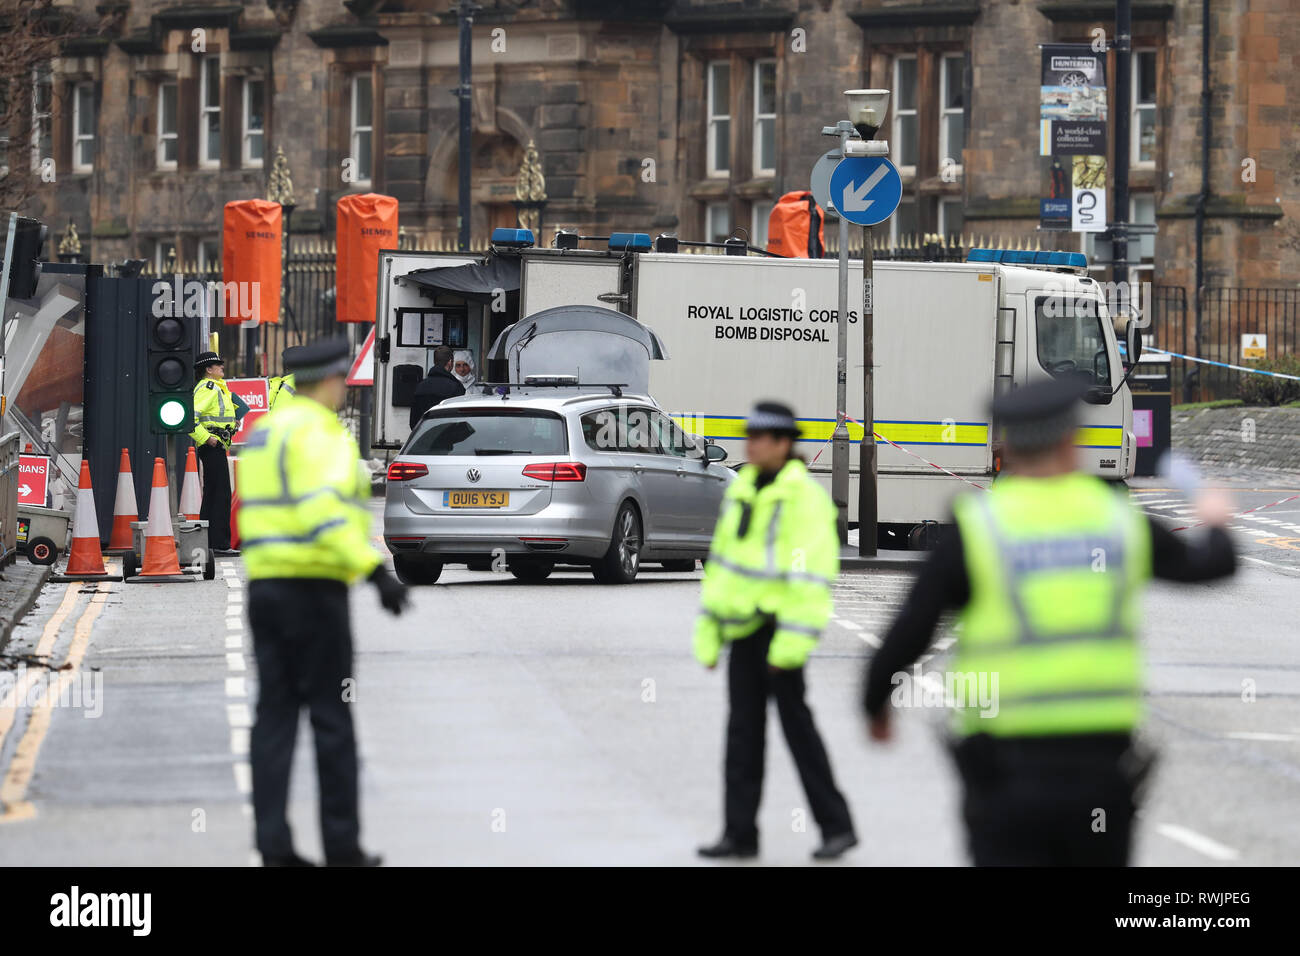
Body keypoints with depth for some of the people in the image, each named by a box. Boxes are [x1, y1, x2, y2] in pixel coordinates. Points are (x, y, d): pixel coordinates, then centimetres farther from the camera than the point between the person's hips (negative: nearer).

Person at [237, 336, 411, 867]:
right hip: (314, 585, -8)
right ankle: (342, 846, 3)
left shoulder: (263, 431, 16)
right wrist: (376, 571, -26)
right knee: (331, 717, 0)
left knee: (275, 715, 5)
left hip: (265, 584, 8)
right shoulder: (320, 431, -12)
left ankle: (273, 844, 0)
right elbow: (323, 510, -24)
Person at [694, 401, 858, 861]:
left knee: (796, 724, -4)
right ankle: (740, 833, 10)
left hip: (778, 627, -8)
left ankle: (837, 827, 6)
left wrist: (792, 638, -24)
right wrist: (708, 630, 16)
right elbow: (721, 560, 18)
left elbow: (811, 574, -19)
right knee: (743, 728, 7)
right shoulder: (742, 489, 12)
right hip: (743, 628, 8)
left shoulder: (804, 499, -14)